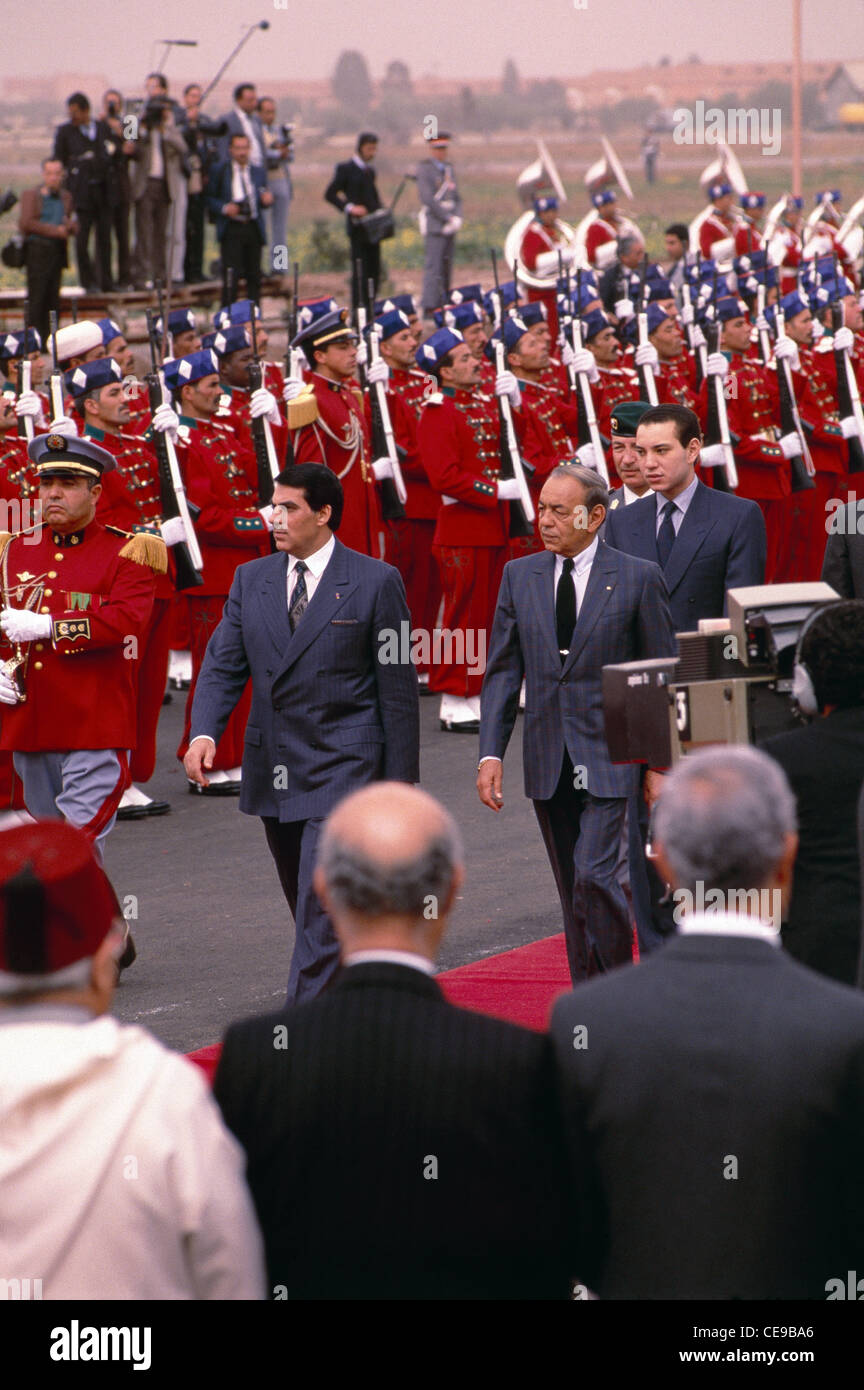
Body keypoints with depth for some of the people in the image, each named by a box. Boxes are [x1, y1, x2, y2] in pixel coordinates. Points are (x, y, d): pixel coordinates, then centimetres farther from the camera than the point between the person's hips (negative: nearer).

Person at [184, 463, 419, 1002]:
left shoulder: (375, 582, -5)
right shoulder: (251, 580, 9)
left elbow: (398, 685, -3)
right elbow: (223, 664, 6)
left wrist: (401, 780, -5)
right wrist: (204, 732, -13)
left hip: (344, 769, -6)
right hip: (273, 773, 6)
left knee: (322, 907, -14)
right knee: (312, 911, 14)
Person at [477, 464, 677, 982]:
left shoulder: (638, 578, -4)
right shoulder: (520, 576, 7)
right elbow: (502, 671, 8)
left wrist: (660, 762, -3)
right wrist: (491, 753, -1)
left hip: (608, 754, -4)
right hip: (547, 759, 4)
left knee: (594, 876, -16)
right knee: (573, 891, 9)